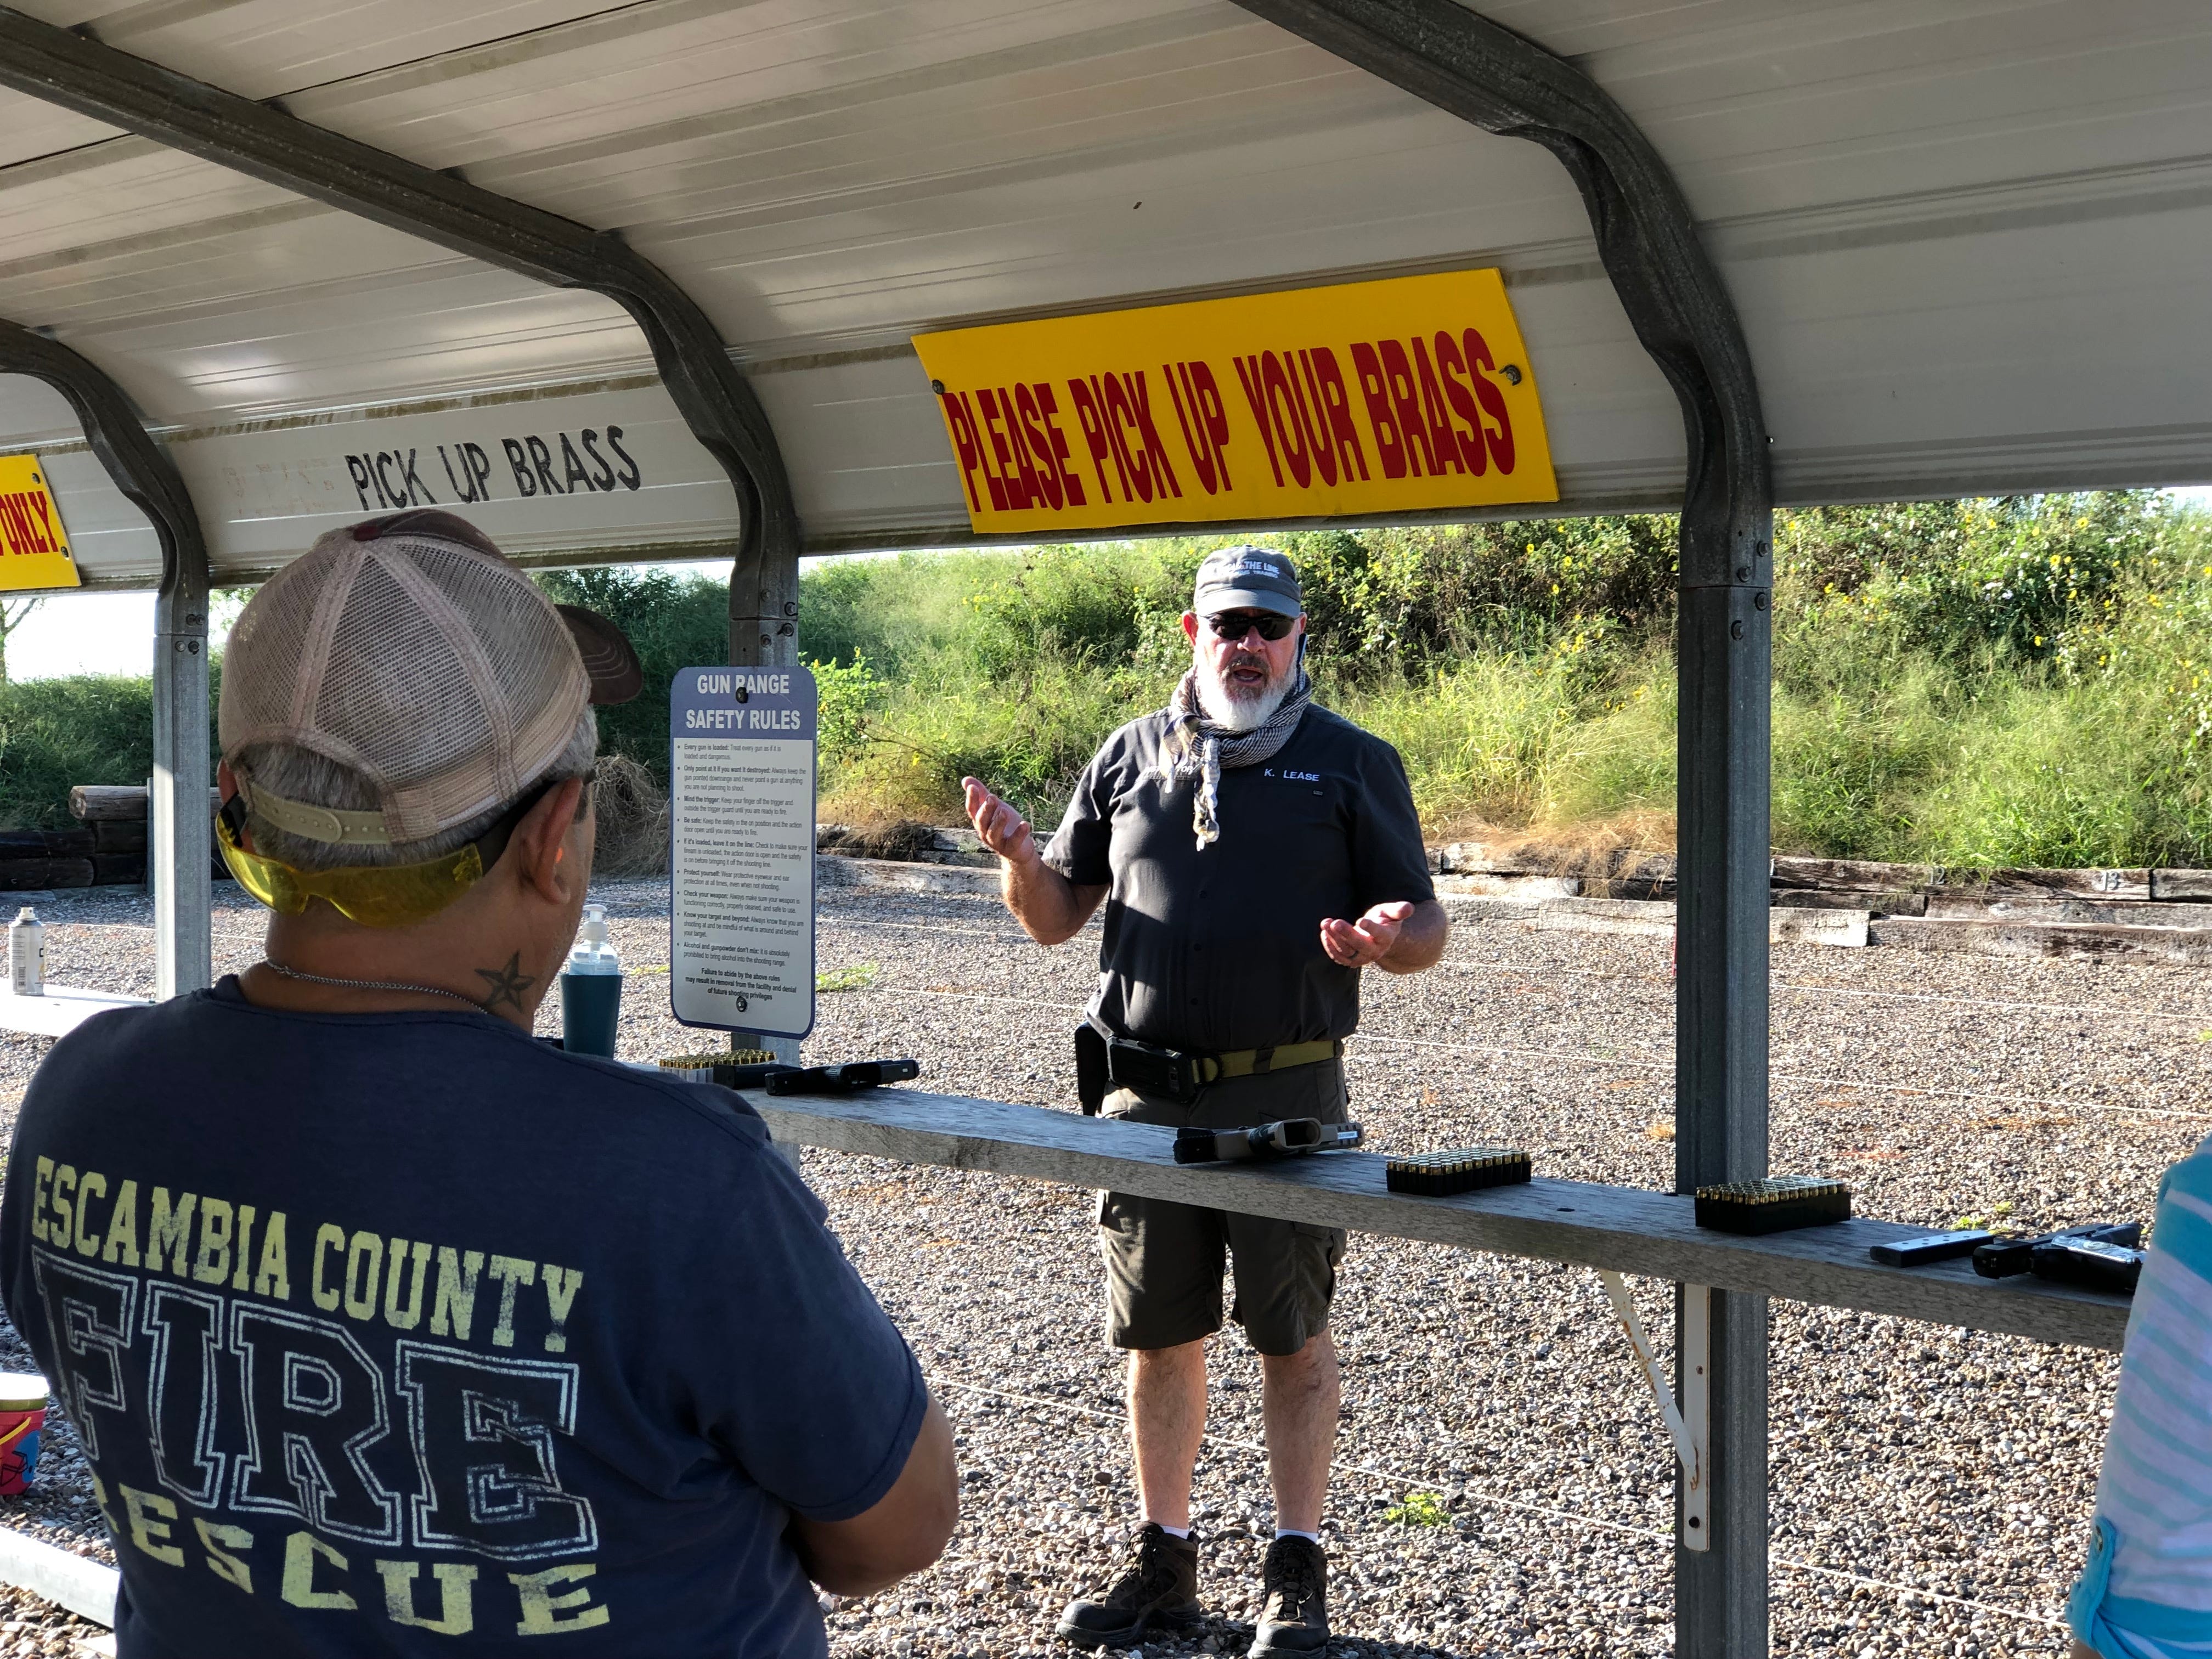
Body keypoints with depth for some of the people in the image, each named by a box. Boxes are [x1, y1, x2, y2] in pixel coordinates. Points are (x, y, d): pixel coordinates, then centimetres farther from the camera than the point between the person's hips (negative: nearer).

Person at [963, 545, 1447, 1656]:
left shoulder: (1353, 764, 5)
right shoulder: (1131, 758, 12)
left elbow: (1423, 924, 3)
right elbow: (1056, 918, 15)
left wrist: (1390, 940, -21)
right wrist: (1017, 858, -7)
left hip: (1287, 1096, -3)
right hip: (1147, 1095, 3)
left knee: (1293, 1334, 3)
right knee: (1158, 1332, 10)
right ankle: (1163, 1561, 22)